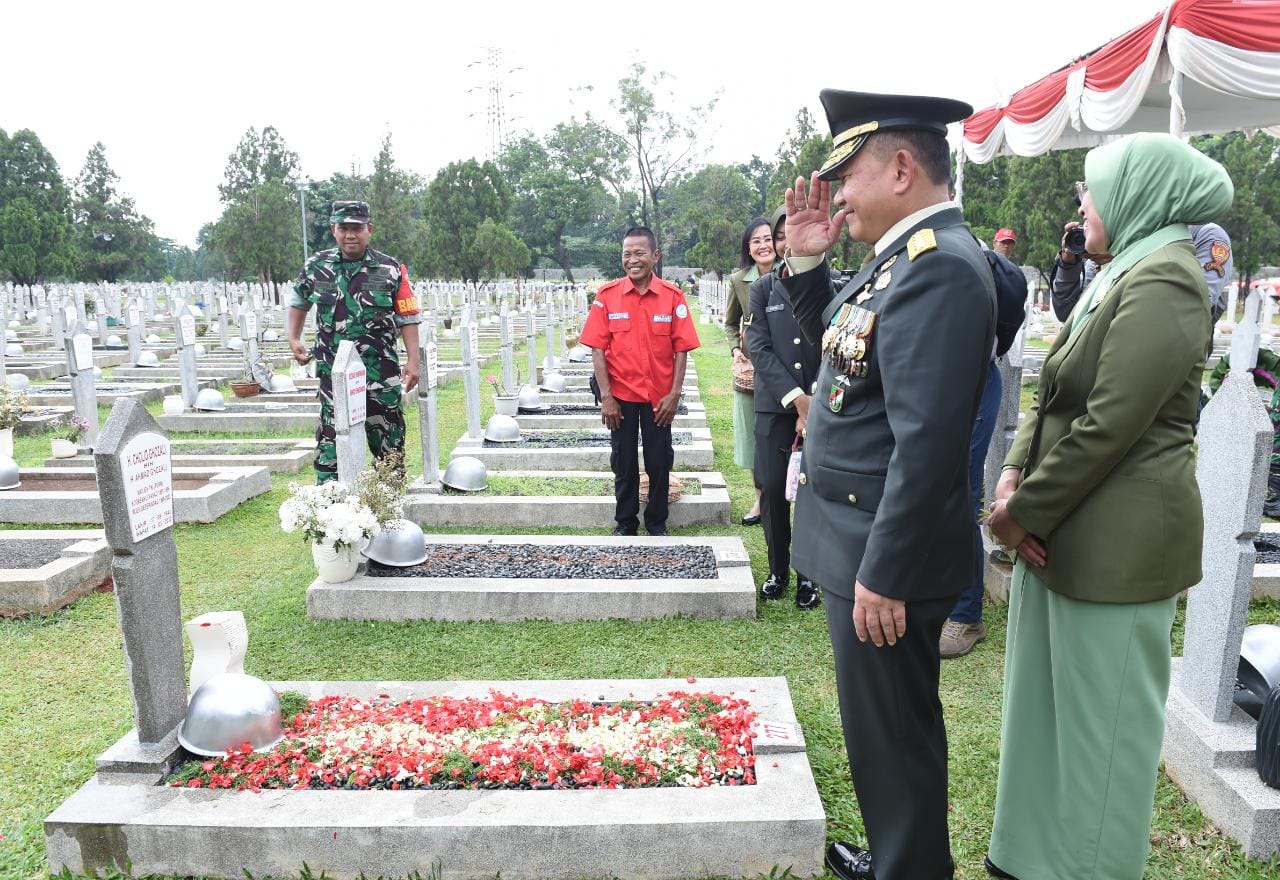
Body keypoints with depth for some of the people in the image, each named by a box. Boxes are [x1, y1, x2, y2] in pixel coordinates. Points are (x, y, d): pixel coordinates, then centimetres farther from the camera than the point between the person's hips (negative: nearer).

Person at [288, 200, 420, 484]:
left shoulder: (390, 269, -4)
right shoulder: (316, 266, 3)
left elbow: (408, 318, -3)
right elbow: (298, 301, 20)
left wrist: (413, 361, -8)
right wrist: (294, 339, 12)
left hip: (381, 373, -1)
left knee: (389, 440, 8)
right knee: (331, 439, 2)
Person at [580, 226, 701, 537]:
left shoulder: (672, 296, -4)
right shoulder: (607, 295, -4)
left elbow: (681, 349, -2)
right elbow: (597, 348, -3)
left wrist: (674, 394, -8)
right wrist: (606, 397, -8)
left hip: (659, 396, 0)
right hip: (621, 396, 0)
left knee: (659, 462, 8)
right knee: (624, 463, 10)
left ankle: (657, 523, 26)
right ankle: (625, 523, 26)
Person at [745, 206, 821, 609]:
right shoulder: (763, 289, 6)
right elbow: (759, 348, -2)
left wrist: (815, 402, -13)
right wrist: (797, 398, -12)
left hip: (820, 405, -1)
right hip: (774, 406, 2)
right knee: (773, 489, 2)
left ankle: (807, 575, 16)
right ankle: (778, 570, 19)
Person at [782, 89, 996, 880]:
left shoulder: (940, 267, -22)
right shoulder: (906, 255, 9)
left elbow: (928, 444, -27)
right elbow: (837, 339, 21)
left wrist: (884, 574, -23)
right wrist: (807, 260, 7)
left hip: (886, 557, -10)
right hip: (863, 544, 10)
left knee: (894, 737, 8)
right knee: (886, 726, 24)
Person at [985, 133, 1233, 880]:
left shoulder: (1162, 280, -16)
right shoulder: (1120, 275, 15)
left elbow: (1108, 425, -22)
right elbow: (1054, 396, 11)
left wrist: (1025, 511, -14)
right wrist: (1015, 479, -2)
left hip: (1119, 542, -9)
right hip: (1068, 531, 10)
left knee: (1102, 720, 6)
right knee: (1050, 702, 19)